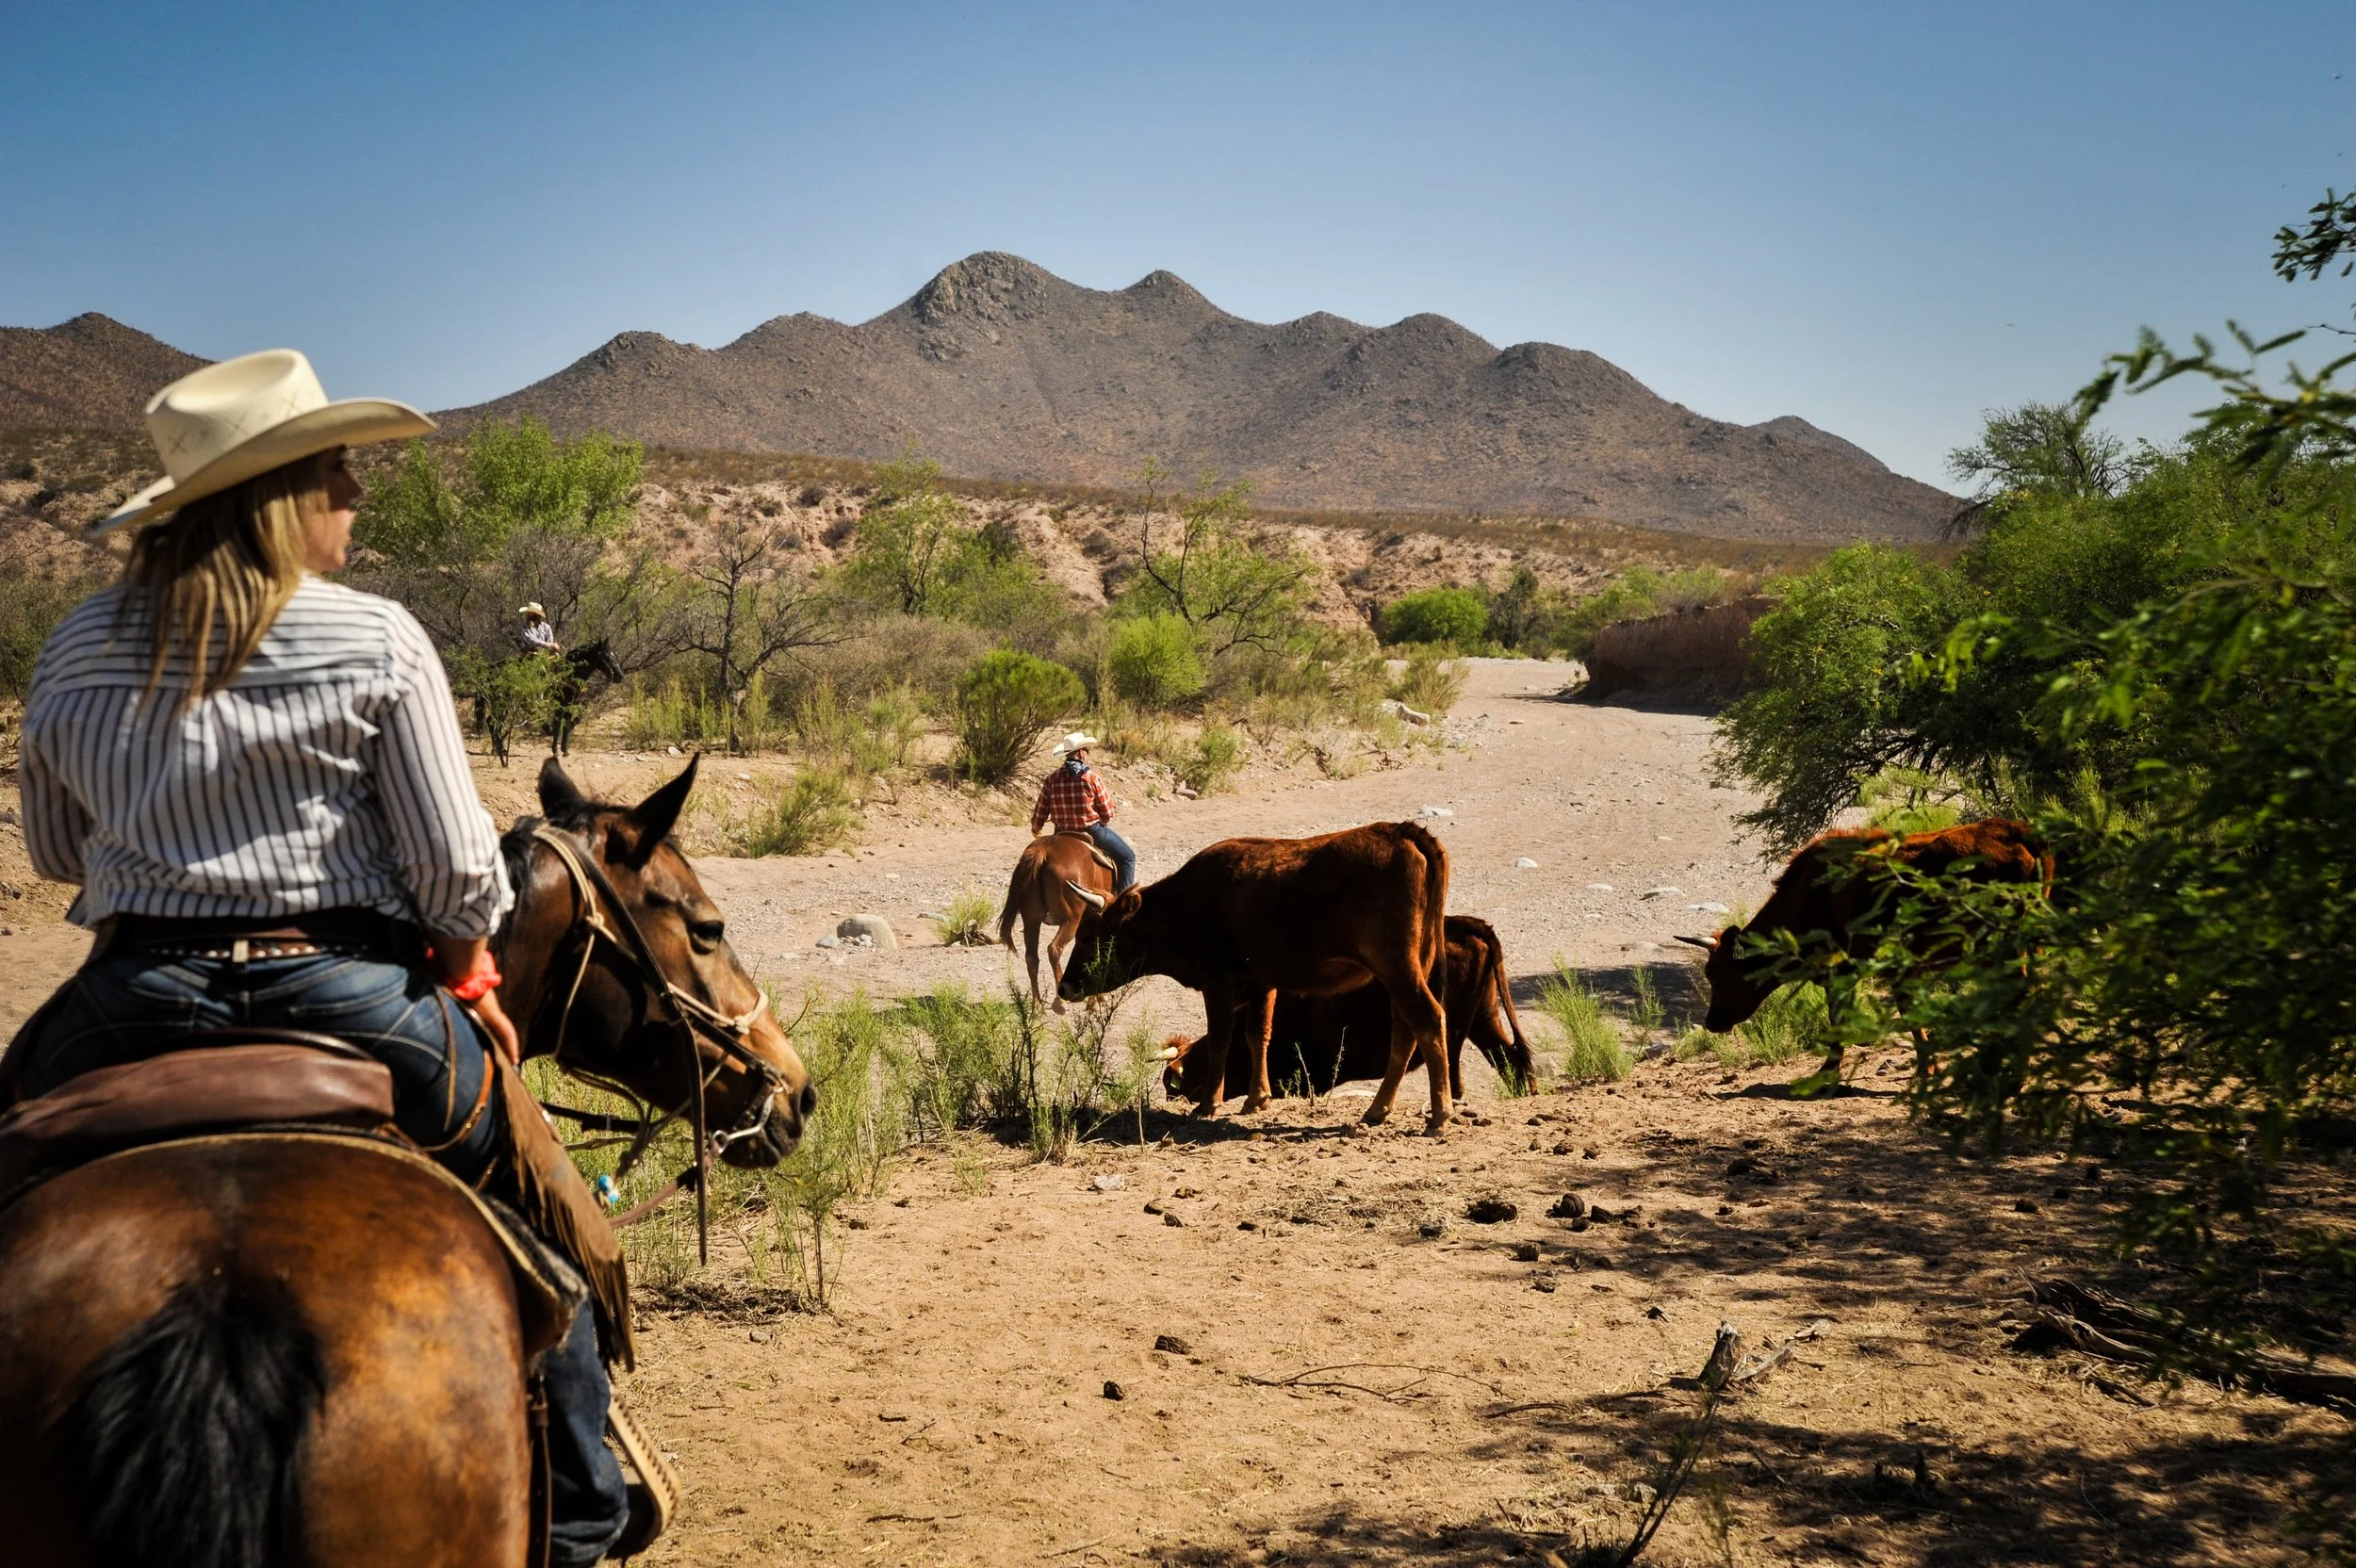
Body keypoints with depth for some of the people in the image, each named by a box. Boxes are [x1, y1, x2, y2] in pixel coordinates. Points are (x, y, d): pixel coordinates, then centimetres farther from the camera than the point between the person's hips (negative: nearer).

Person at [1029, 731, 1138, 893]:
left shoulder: (1052, 779, -3)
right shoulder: (1091, 777, -13)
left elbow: (1040, 812, 3)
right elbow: (1107, 813, -8)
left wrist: (1035, 830, 22)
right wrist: (1102, 822, 14)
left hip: (1062, 834, 5)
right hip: (1092, 831, -5)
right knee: (1127, 857, 9)